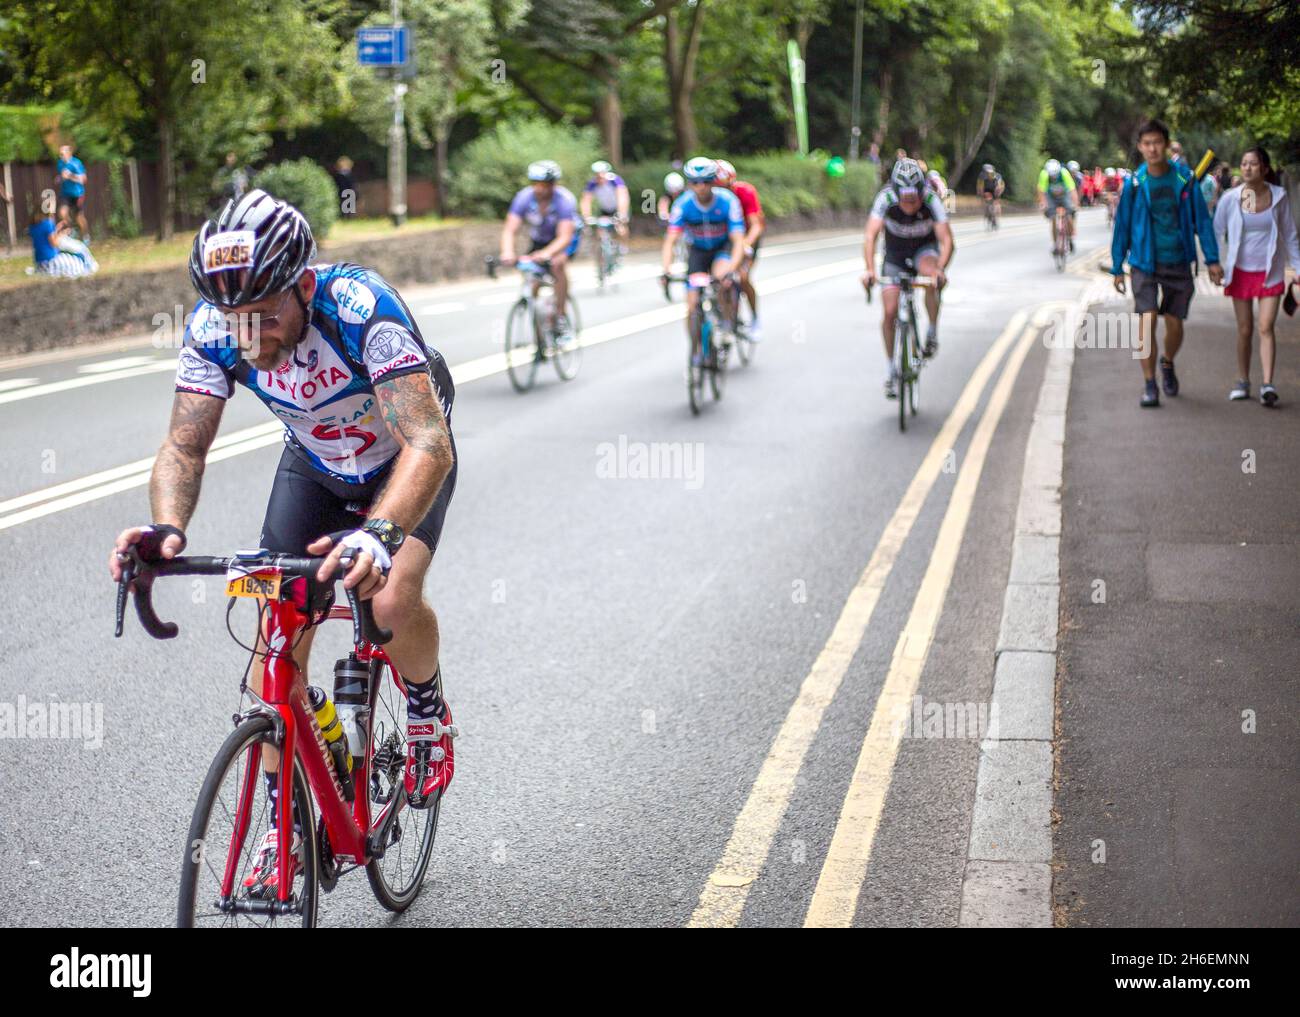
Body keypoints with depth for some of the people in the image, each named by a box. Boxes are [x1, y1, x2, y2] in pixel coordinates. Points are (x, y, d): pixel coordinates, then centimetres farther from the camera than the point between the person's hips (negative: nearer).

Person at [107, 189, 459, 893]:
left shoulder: (361, 308, -40)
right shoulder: (212, 329, -26)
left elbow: (428, 444, -47)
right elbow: (184, 447, -22)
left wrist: (379, 532, -64)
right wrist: (166, 527, -44)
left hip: (403, 459, -4)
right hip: (313, 463, 4)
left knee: (393, 602, -28)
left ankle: (428, 714, 7)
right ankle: (285, 826, 8)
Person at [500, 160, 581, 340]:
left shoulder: (564, 199, -33)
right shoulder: (523, 197, -26)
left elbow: (564, 237, -43)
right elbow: (509, 230, -31)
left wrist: (547, 253, -62)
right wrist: (507, 252, -52)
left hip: (568, 236, -4)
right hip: (538, 239, 4)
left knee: (558, 263, -33)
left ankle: (561, 317, -23)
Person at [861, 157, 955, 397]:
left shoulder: (931, 201, -29)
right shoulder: (885, 199, -29)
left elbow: (947, 240, -35)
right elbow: (870, 236, -36)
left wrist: (941, 269, -53)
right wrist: (870, 269, -51)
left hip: (925, 250, -1)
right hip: (895, 255, 1)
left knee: (931, 274, -35)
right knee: (890, 312, -8)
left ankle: (932, 332, -15)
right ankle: (891, 370, 9)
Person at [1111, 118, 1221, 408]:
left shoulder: (1185, 179, -2)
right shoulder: (1134, 184, -4)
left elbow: (1202, 220, 3)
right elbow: (1122, 226, 4)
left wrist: (1212, 259, -1)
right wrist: (1117, 268, 4)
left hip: (1178, 264, 1)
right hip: (1145, 264, -1)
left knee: (1175, 325, 8)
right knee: (1147, 322, -12)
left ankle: (1167, 364, 38)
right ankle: (1149, 384, -2)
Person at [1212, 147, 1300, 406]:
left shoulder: (1279, 196, -3)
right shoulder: (1230, 199, -5)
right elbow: (1216, 233, 3)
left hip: (1270, 272, -1)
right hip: (1241, 271, 1)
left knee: (1266, 327, -11)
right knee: (1244, 330, 7)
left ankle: (1268, 385, -17)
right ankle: (1242, 382, 19)